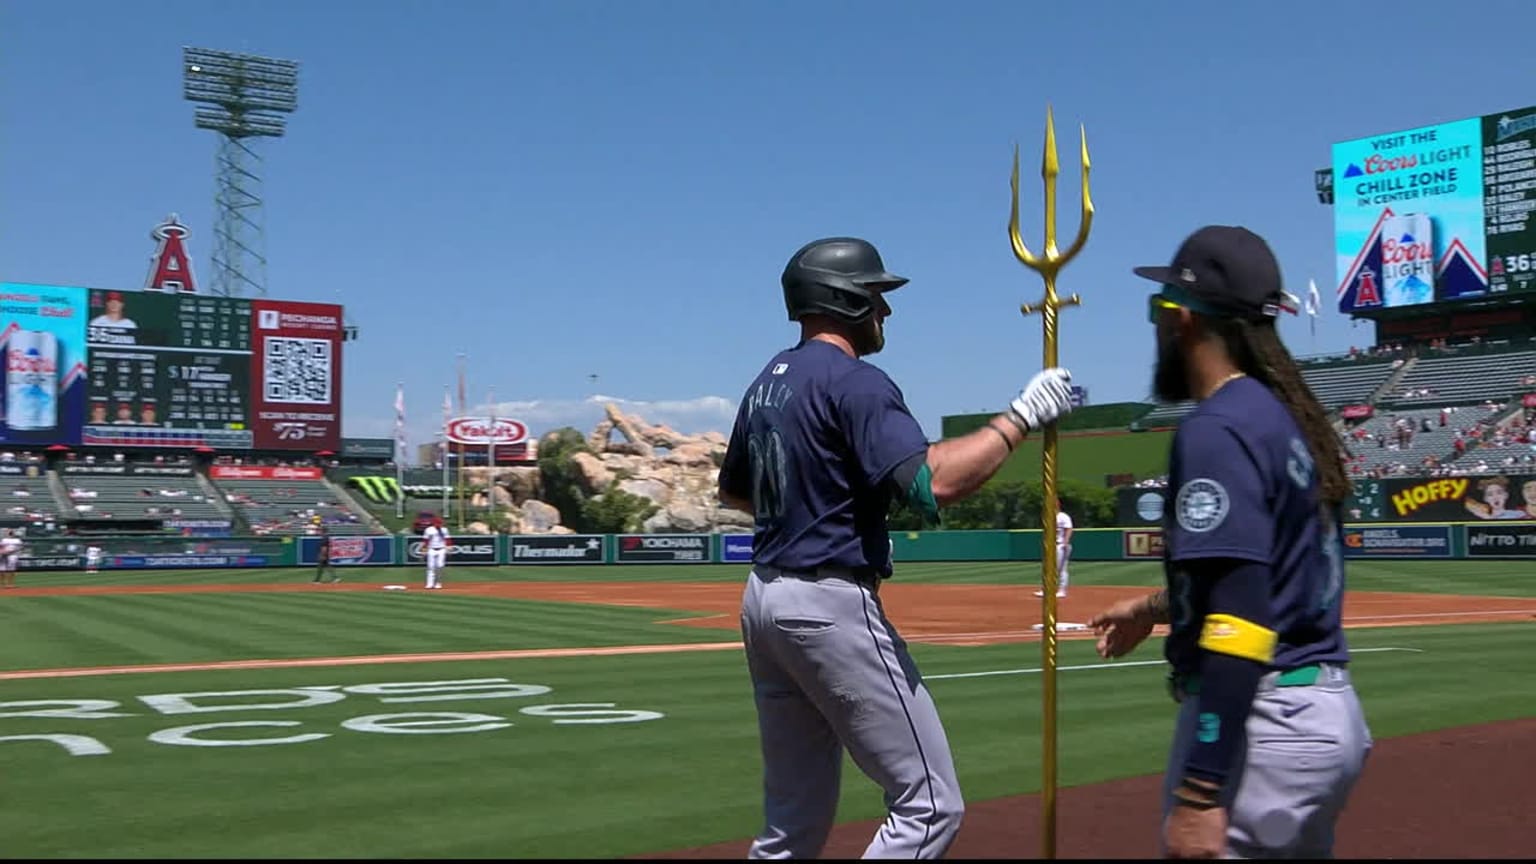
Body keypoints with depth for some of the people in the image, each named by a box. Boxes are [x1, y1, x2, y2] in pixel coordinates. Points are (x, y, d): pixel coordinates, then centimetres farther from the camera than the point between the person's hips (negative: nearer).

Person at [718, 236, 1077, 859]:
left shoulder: (768, 382, 15)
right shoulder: (854, 381, -13)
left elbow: (732, 489, 28)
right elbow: (932, 480, -27)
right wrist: (1022, 416, -19)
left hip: (764, 598, 10)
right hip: (832, 606, -10)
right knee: (930, 805, -3)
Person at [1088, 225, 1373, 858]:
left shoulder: (1217, 430, -17)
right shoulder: (1289, 415, 11)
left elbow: (1240, 621, -25)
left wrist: (1198, 792, -26)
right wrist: (1155, 608, 36)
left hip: (1262, 718, -10)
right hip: (1330, 710, 10)